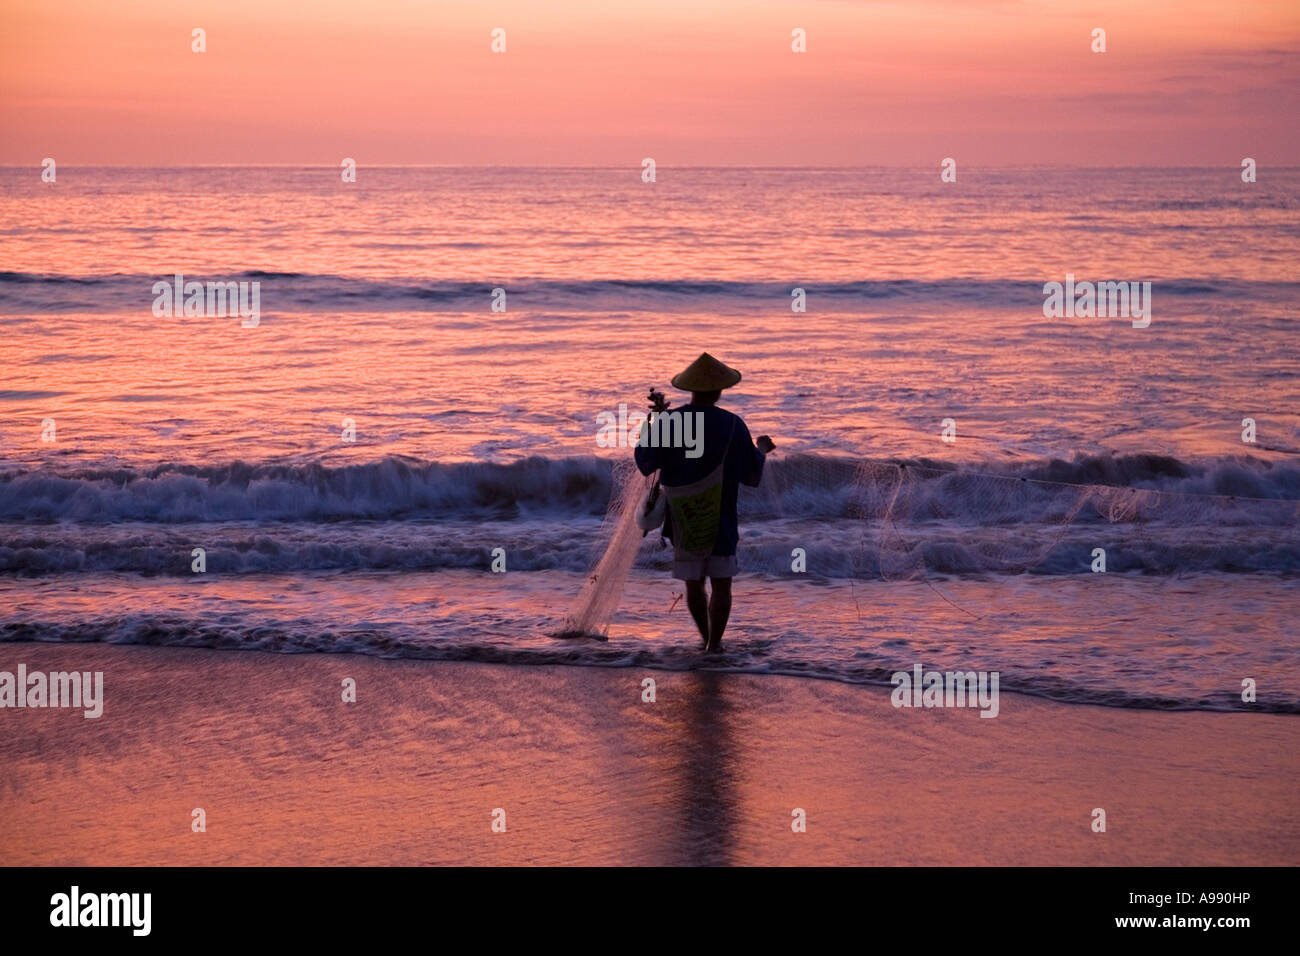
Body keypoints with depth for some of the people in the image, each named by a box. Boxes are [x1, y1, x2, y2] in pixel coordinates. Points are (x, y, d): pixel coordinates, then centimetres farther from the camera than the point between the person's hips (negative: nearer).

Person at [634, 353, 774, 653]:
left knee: (694, 584, 16)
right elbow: (751, 474, -5)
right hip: (720, 521, -2)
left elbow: (646, 464, 1)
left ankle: (707, 639, 27)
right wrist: (761, 450, 16)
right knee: (721, 585, 4)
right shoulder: (733, 426, -11)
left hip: (683, 521, 2)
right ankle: (714, 646, -3)